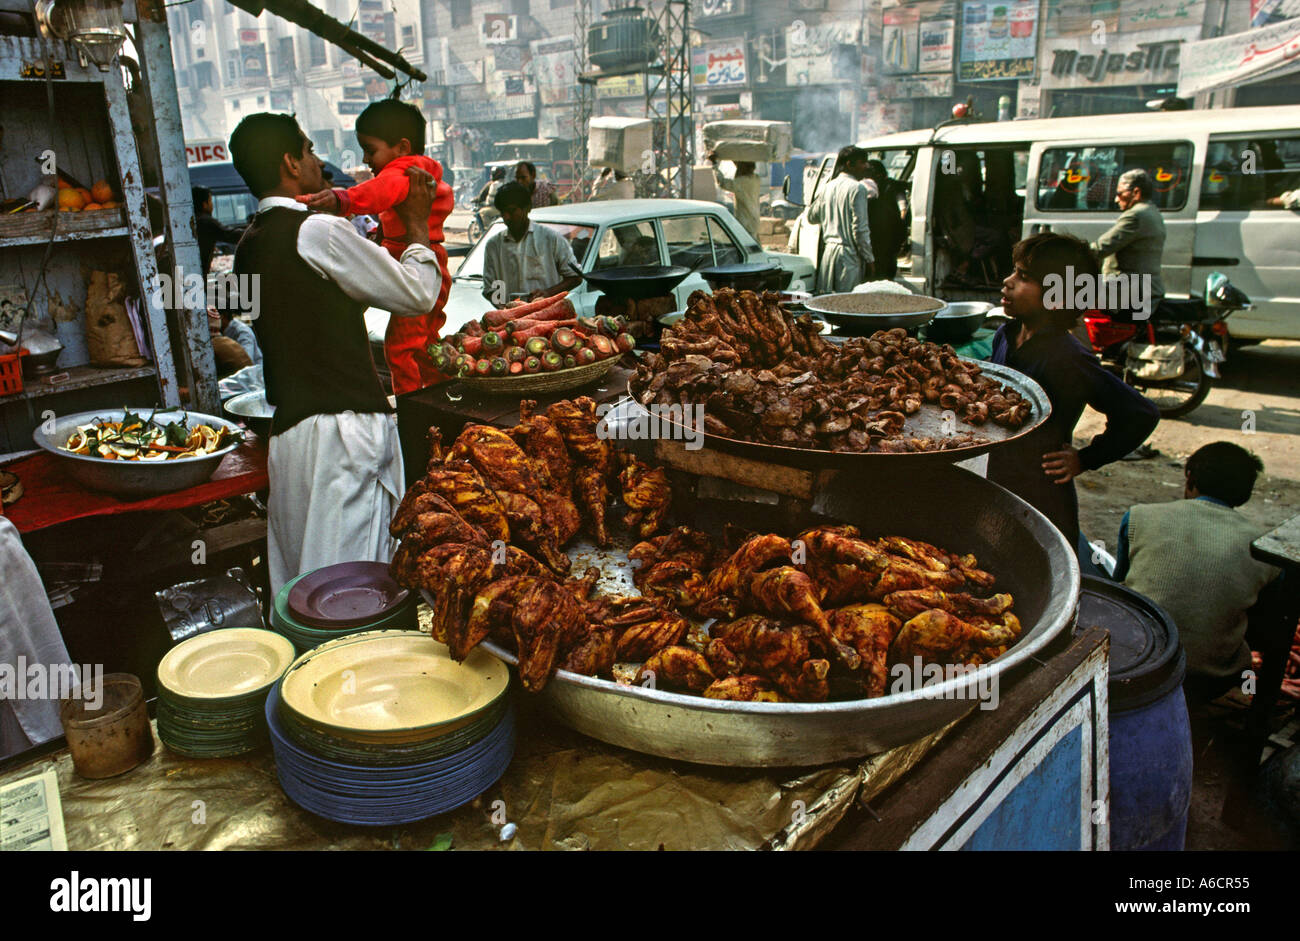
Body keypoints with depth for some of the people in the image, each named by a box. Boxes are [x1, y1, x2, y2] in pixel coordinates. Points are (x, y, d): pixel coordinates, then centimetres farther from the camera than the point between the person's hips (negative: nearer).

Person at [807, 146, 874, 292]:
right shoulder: (857, 188, -11)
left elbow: (811, 217, 24)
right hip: (849, 254, -8)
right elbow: (860, 229, -15)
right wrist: (869, 259, -8)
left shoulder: (827, 187, 11)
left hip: (828, 251, 8)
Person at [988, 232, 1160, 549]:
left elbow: (1141, 414, -17)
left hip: (1044, 506, -7)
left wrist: (1086, 459, -10)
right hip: (997, 492, 7)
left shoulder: (1069, 358, -21)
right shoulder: (1005, 336, 2)